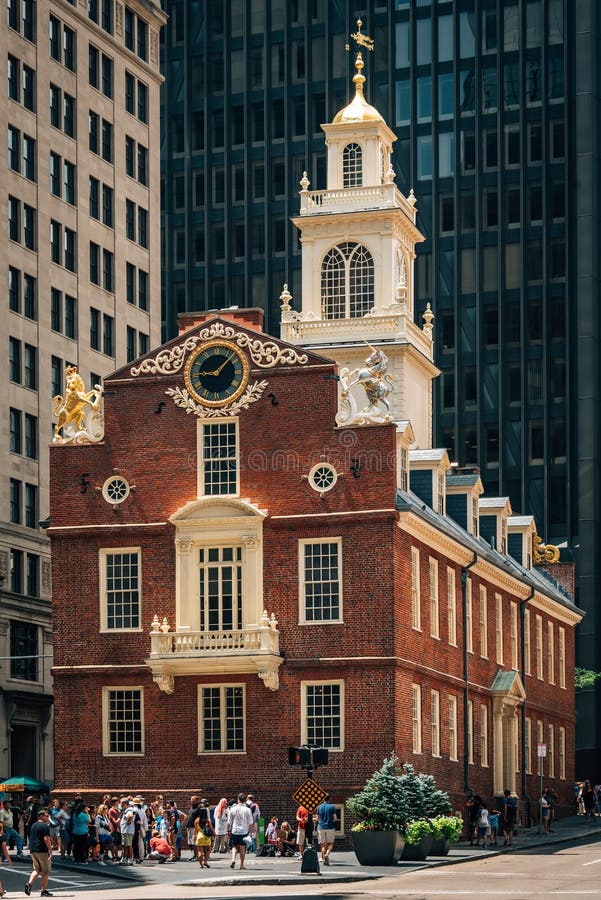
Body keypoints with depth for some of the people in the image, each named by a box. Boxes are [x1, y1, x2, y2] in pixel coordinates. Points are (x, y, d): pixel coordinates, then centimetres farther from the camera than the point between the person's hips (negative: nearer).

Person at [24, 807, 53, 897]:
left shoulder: (33, 825, 15)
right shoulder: (45, 826, -11)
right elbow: (46, 839, -18)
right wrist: (50, 851, -17)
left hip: (32, 850, 8)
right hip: (42, 851, -8)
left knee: (37, 869, 16)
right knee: (45, 871, 2)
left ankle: (29, 883, -6)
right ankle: (44, 891, 4)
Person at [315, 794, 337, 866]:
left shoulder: (319, 807, 3)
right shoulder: (332, 807, -3)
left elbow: (317, 819, 6)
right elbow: (335, 818, -5)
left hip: (321, 827, 2)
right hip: (330, 827, -2)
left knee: (323, 844, 7)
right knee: (330, 843, 6)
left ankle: (323, 859, 1)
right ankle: (327, 854, -20)